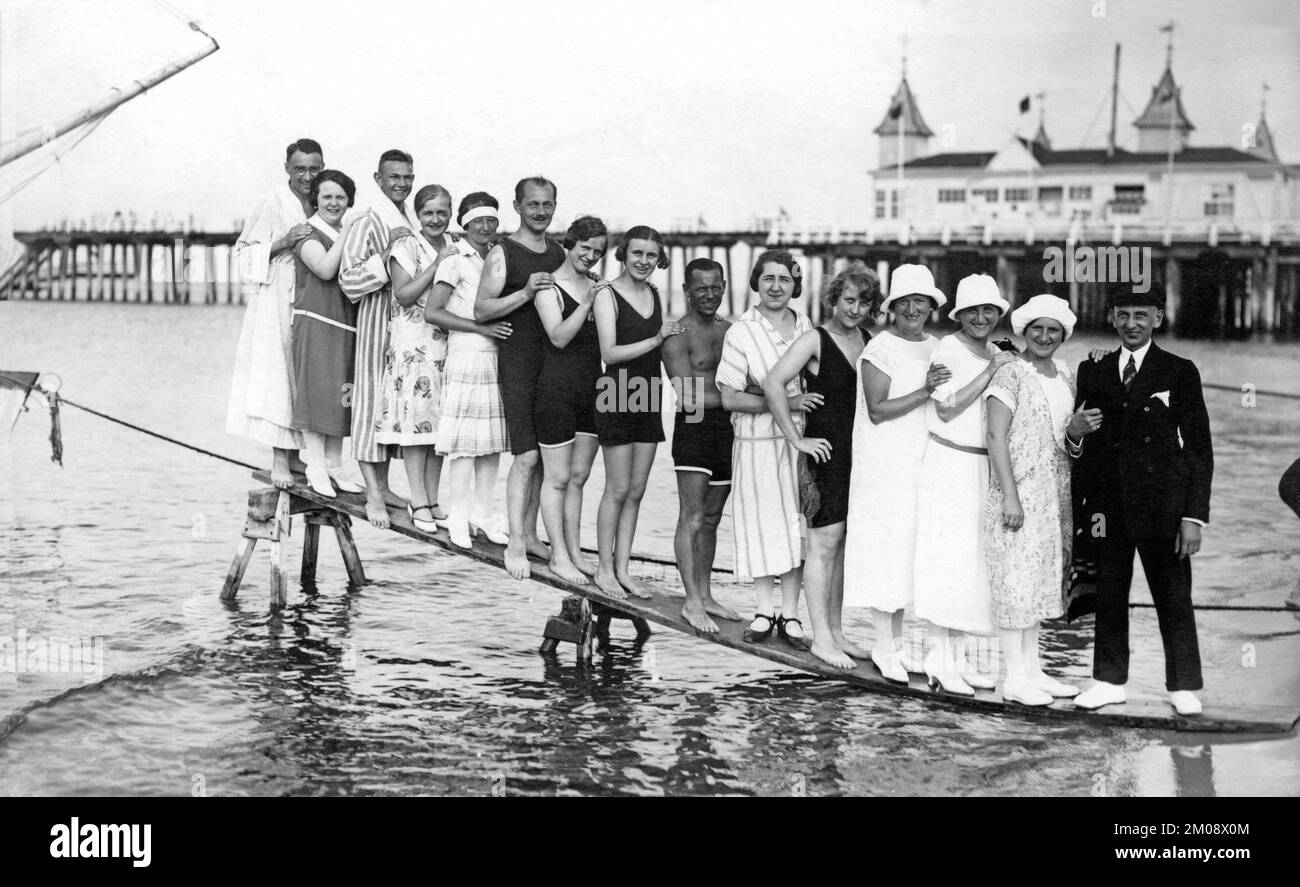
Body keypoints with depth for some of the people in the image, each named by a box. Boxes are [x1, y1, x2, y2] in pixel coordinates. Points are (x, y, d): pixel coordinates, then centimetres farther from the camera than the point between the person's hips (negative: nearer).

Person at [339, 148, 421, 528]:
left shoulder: (413, 224, 15)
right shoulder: (368, 223, -10)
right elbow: (349, 280, -17)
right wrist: (388, 255, -25)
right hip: (377, 322, -8)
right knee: (372, 399, -7)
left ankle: (381, 485, 21)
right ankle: (373, 494, -7)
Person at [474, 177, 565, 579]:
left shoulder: (559, 253, 15)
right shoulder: (503, 254, -5)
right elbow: (481, 310, -11)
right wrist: (526, 292, -21)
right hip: (519, 361, -6)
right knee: (527, 455, -11)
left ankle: (529, 533, 19)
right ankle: (515, 543, -8)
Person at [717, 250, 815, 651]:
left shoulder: (805, 327, 5)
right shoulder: (741, 333, -8)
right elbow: (730, 397, -12)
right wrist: (786, 403, -18)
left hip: (798, 439, 3)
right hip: (757, 441, -3)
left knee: (796, 524, 6)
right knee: (762, 523, 5)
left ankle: (790, 615, 15)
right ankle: (764, 610, 20)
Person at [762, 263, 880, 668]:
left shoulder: (868, 342, 12)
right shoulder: (815, 341, -7)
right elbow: (773, 383, -17)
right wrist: (796, 439, -16)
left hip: (859, 451, 7)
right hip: (825, 448, -7)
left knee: (845, 545, 11)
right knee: (825, 541, -7)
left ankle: (835, 631, 19)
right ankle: (821, 638, -3)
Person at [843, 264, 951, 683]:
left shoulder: (935, 347, 11)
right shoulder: (879, 349, -9)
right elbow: (877, 410, -16)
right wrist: (924, 392, -23)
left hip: (922, 461, 7)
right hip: (885, 464, -6)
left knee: (908, 550, 11)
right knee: (886, 547, -3)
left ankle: (897, 642, 20)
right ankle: (883, 646, 5)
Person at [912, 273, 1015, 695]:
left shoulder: (997, 356, 13)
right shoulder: (947, 349, -8)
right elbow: (946, 409, -18)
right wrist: (990, 371, -18)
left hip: (985, 468, 8)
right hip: (950, 465, -7)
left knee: (972, 564, 9)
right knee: (949, 562, -8)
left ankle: (958, 658, 16)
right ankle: (941, 660, -2)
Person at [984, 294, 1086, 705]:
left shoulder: (1066, 377, 12)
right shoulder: (1010, 375, -9)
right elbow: (996, 436, -14)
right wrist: (1009, 496, -18)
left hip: (1056, 495, 7)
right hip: (1019, 492, -7)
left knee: (1042, 578, 11)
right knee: (1016, 578, -5)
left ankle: (1032, 668, 19)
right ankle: (1014, 677, 0)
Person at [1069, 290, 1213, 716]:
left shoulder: (1180, 373, 1)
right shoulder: (1092, 373, 10)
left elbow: (1199, 450, -1)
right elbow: (1082, 448, 14)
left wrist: (1194, 516, -8)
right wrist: (1074, 433, -11)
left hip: (1161, 504, -3)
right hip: (1109, 507, 3)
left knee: (1174, 597, 2)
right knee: (1109, 595, 8)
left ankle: (1183, 687, 12)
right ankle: (1110, 680, 19)